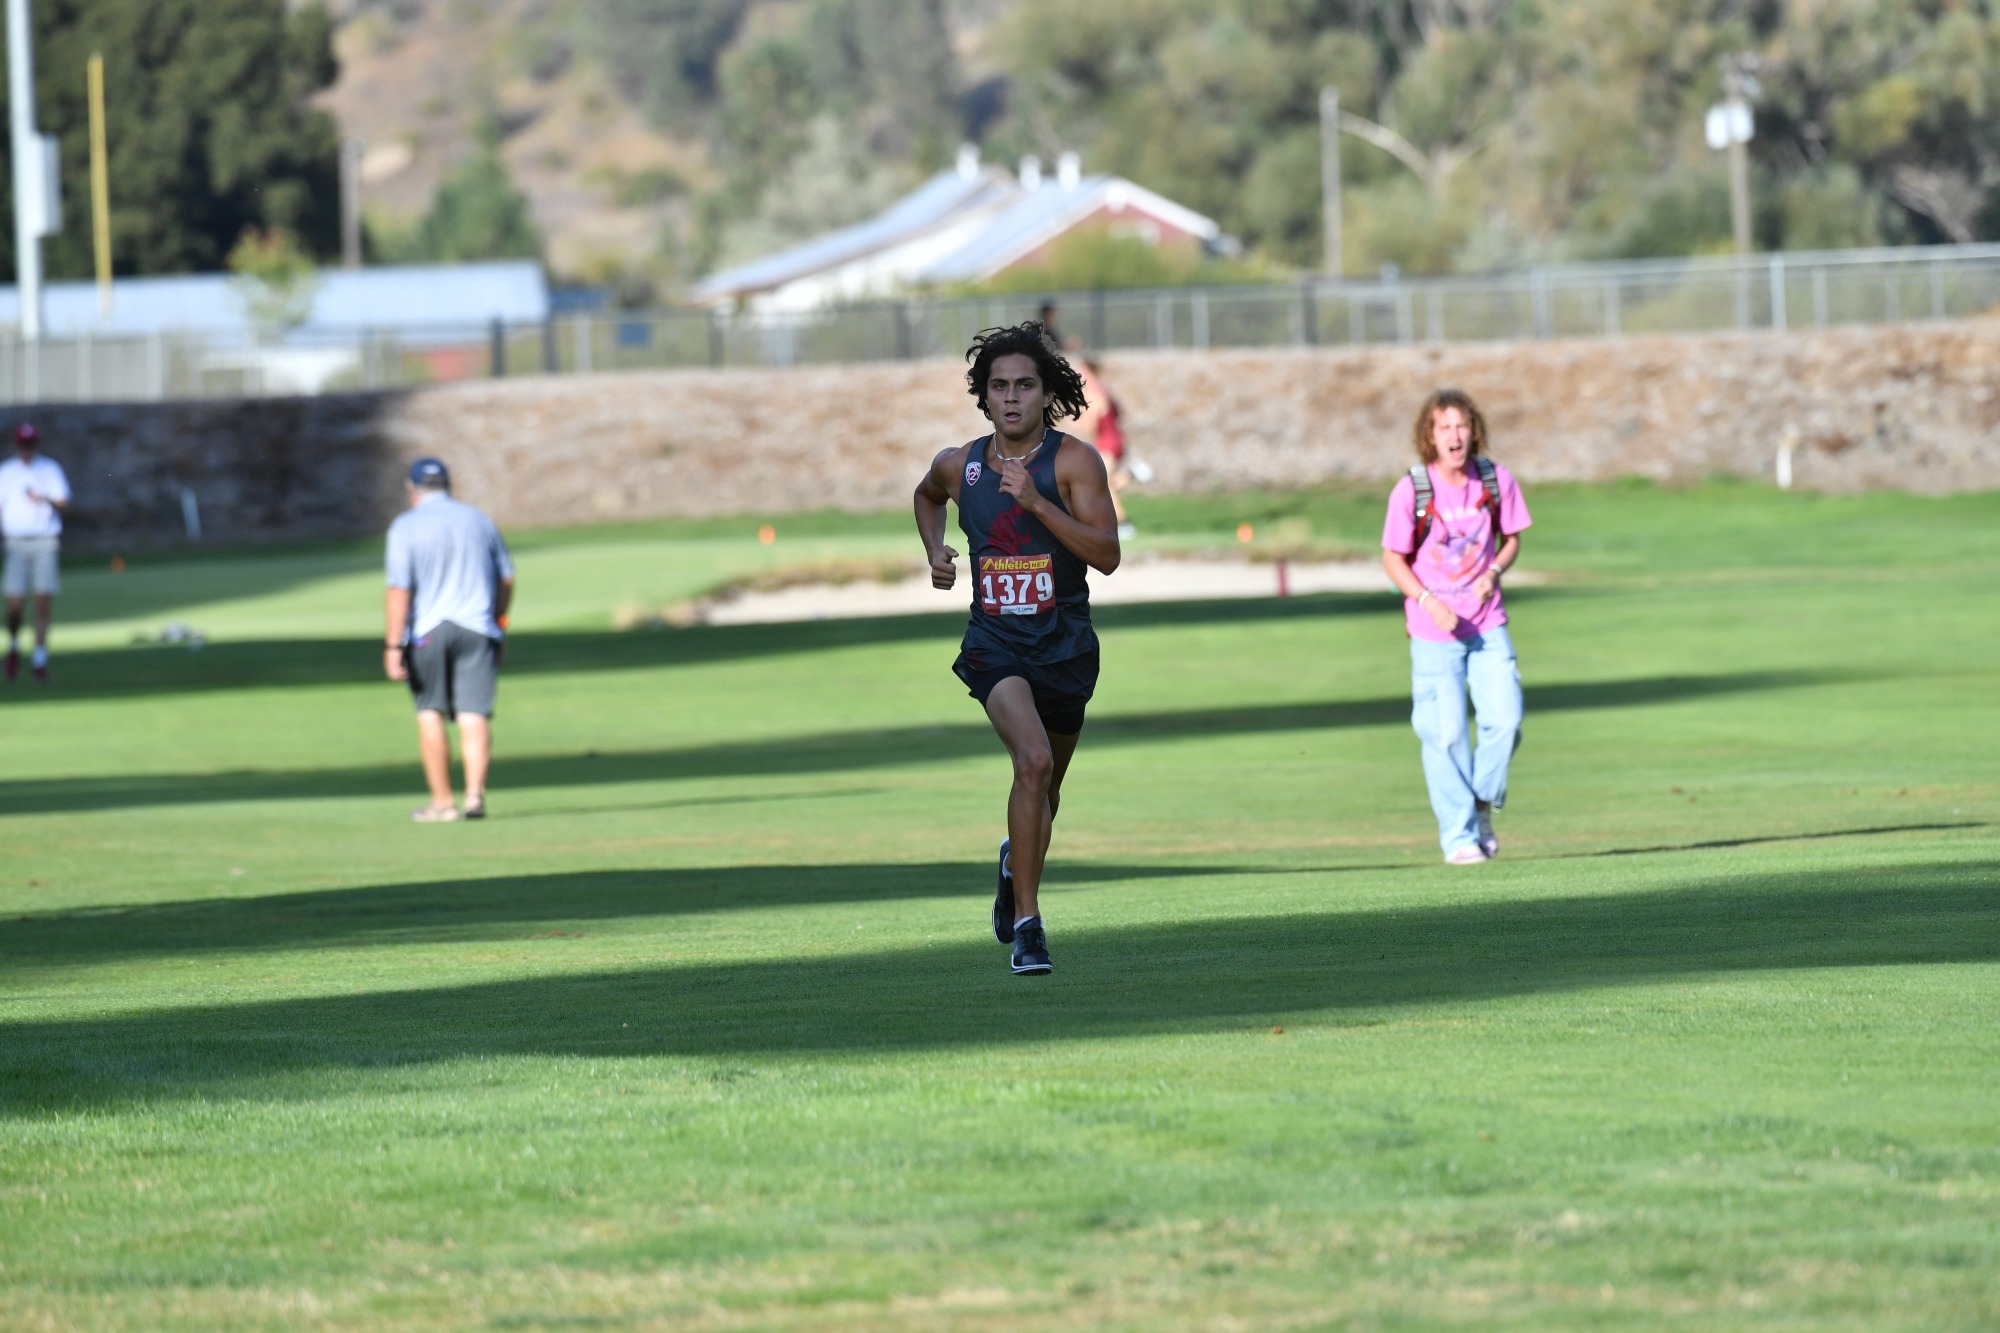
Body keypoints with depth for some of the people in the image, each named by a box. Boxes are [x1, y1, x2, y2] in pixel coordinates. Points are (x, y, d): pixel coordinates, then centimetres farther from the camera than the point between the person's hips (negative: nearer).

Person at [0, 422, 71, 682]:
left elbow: (64, 503, -1)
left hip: (45, 543, 0)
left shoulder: (51, 470, 6)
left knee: (43, 602, -6)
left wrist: (46, 500, -23)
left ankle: (40, 661, 0)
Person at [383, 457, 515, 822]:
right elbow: (506, 579, 14)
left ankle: (442, 801, 10)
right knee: (474, 714, -2)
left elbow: (399, 590, -12)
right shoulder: (478, 520, 9)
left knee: (430, 712, 9)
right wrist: (497, 622, 27)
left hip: (427, 630, -2)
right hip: (477, 628, 2)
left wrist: (394, 646, -13)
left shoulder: (406, 527, -4)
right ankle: (475, 792, -19)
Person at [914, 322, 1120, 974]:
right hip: (995, 643, -1)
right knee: (1033, 759, -27)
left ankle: (1017, 861, 53)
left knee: (1045, 787, 18)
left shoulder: (1074, 461, -9)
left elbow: (1107, 554, -19)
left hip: (1065, 645, 1)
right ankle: (1027, 922, -24)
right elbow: (926, 495, 26)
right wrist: (935, 551, 8)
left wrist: (1037, 501, -27)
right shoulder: (959, 466, 0)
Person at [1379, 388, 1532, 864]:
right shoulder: (1410, 491, -12)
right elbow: (1393, 558, -4)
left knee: (1506, 720, -7)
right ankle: (1458, 835, 8)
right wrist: (1430, 602, -17)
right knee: (1445, 734, -3)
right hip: (1433, 630, -2)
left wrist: (1494, 572, -10)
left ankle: (1481, 806, 17)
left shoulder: (1497, 481, -4)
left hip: (1488, 625, 3)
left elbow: (1511, 538, 10)